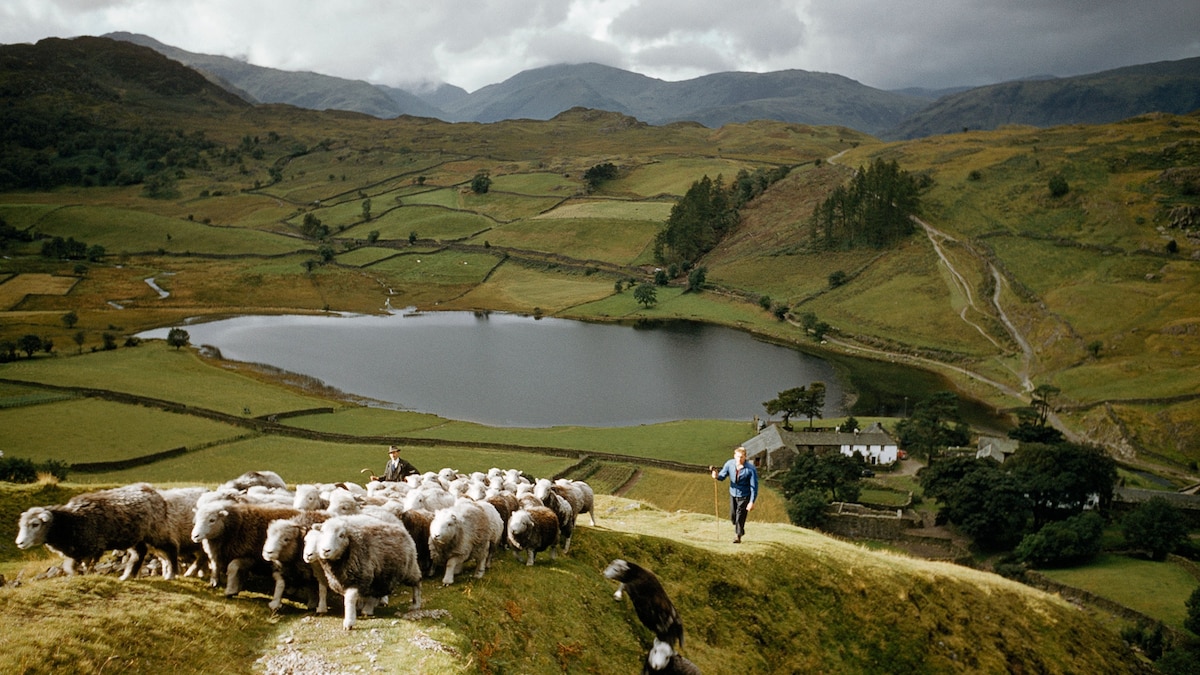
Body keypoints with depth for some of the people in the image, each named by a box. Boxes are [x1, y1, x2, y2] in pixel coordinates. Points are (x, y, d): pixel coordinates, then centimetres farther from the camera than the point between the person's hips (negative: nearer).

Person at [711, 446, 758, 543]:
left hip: (744, 496, -4)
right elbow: (722, 476, -1)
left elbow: (754, 487, -18)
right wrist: (717, 476, -26)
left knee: (740, 517, -5)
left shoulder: (751, 469, -23)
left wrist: (752, 502, -20)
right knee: (732, 516, 13)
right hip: (733, 494, 4)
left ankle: (738, 536, 13)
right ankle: (739, 530, 42)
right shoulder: (729, 464, -12)